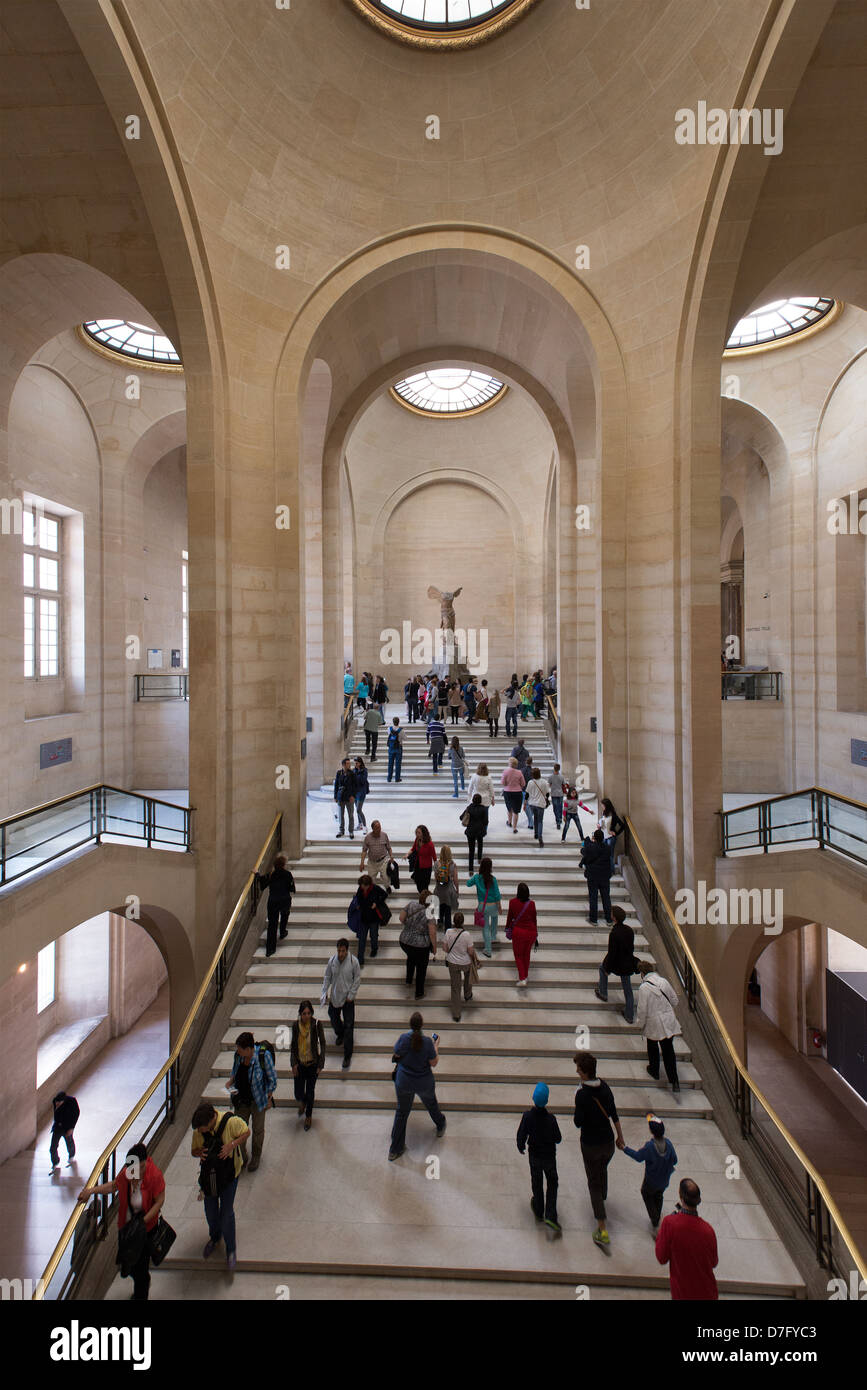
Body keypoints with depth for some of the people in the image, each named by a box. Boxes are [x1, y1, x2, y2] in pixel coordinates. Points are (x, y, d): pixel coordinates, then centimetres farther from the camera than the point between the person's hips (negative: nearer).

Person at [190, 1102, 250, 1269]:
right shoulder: (198, 1130, -20)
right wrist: (199, 1152, -25)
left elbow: (246, 1132, -14)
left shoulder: (231, 1121, -31)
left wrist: (232, 1145, -30)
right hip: (208, 1174, 3)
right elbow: (194, 1150, -2)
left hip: (229, 1174, -3)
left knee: (227, 1213, 6)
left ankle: (230, 1249, 33)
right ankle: (214, 1238, 51)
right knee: (210, 1210, 20)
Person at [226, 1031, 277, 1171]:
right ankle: (241, 1156, 44)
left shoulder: (263, 1055, -28)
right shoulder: (238, 1055, -14)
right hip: (241, 1099, 4)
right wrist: (230, 1081, -10)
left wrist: (269, 1099, -10)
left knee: (258, 1130, 18)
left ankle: (256, 1157, 44)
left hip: (258, 1100, -4)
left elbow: (272, 1078, -16)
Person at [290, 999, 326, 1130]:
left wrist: (320, 1065, -10)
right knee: (298, 1094, 5)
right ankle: (302, 1102, 42)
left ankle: (308, 1116, 37)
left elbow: (322, 1044, -10)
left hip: (312, 1064, -2)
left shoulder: (316, 1024, -18)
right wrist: (294, 1063, -3)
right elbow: (293, 1045, 2)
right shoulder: (296, 1025, -10)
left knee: (310, 1092, 8)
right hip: (299, 1064, 2)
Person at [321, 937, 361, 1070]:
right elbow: (327, 977, 1)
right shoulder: (332, 961, -11)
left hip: (348, 998, -3)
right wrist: (324, 993, -4)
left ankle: (347, 1056, 12)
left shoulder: (353, 961, -18)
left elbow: (357, 979, -8)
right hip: (334, 996, 3)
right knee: (334, 1018, 21)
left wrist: (351, 995, -11)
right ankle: (339, 1034, 55)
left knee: (349, 1026, -1)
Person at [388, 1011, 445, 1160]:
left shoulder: (403, 1038, -23)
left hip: (403, 1082, 1)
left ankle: (395, 1150, 28)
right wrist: (436, 1046, 0)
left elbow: (396, 1055, -7)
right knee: (431, 1103, 29)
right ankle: (440, 1127, 54)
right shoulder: (427, 1042, -25)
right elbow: (434, 1063, -12)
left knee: (401, 1112, 19)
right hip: (424, 1083, -1)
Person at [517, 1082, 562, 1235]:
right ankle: (550, 1217, 10)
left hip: (534, 1156, 2)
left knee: (537, 1184, 23)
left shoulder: (527, 1116, -23)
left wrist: (521, 1147, 9)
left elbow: (521, 1135, -13)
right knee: (552, 1184, 19)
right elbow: (558, 1139, -12)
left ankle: (539, 1212, 42)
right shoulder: (551, 1118, -27)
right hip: (550, 1156, -1)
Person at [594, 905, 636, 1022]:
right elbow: (632, 947, 5)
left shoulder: (614, 933, -29)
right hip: (628, 963, 5)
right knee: (627, 988, 18)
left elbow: (611, 953, -22)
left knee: (602, 968, 28)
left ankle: (603, 994, 38)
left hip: (616, 964, -5)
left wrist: (607, 968, -9)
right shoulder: (629, 930, -9)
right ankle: (629, 1016, 27)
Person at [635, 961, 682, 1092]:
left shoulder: (643, 987, -19)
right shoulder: (664, 981, -5)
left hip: (653, 1023, -4)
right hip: (669, 1022, 4)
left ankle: (654, 1071, 37)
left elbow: (642, 1009, -16)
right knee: (668, 1049, 12)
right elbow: (674, 1000, 7)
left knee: (652, 1047, 21)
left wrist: (640, 1024, 0)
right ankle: (674, 1080, 10)